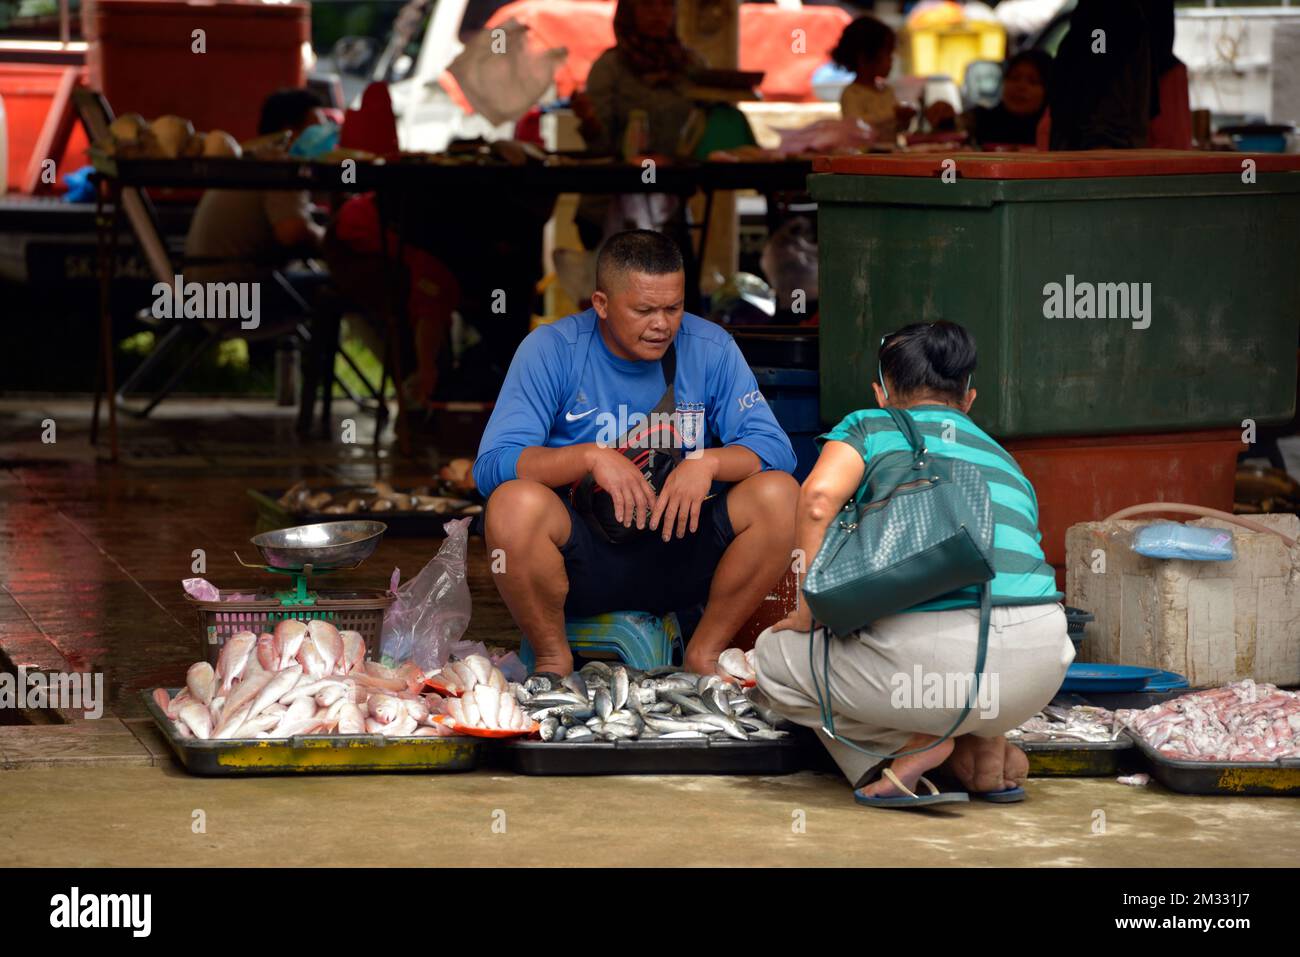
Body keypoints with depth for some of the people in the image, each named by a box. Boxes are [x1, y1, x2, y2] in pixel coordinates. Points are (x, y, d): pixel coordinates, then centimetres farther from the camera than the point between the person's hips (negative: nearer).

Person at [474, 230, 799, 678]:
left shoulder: (710, 349, 1)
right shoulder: (551, 350, -7)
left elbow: (773, 447, -4)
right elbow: (492, 465, -15)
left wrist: (707, 462, -25)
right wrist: (591, 458, -30)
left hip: (679, 555, 2)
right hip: (581, 553, -2)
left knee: (779, 494, -22)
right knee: (515, 503, -34)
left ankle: (705, 655, -5)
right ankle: (553, 659, -8)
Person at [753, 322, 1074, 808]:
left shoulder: (870, 427, 16)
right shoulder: (1005, 462, 30)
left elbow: (819, 496, -6)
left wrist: (812, 610, 4)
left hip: (939, 651, -5)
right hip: (1043, 666, 5)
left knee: (774, 655, 19)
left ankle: (917, 745, 1)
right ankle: (986, 742, 17)